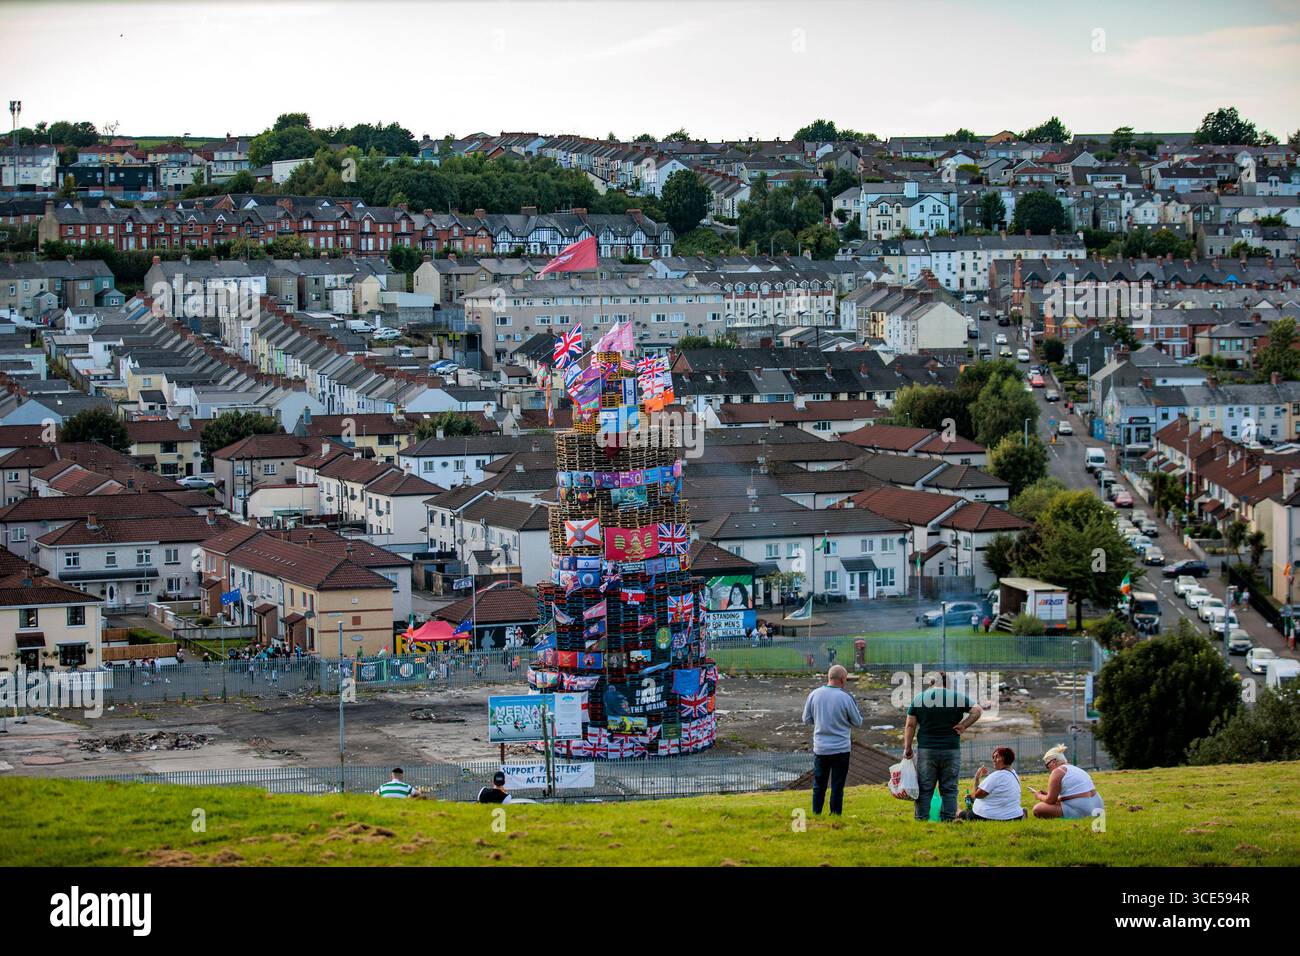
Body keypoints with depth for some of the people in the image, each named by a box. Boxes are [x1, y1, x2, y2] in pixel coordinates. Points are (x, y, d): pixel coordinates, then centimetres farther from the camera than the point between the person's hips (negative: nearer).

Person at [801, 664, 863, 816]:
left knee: (818, 786, 13)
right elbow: (858, 722, -3)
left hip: (820, 748, 3)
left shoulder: (814, 695, -4)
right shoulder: (846, 698, -13)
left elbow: (807, 719, 6)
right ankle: (835, 815, 7)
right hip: (841, 748, -3)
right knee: (837, 787, 5)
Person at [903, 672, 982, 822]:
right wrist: (963, 726, -1)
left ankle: (921, 820, 4)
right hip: (951, 750, 0)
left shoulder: (918, 698, 2)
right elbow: (977, 710, -5)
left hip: (926, 750, 0)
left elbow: (910, 725, 1)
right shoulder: (957, 697, 0)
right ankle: (947, 820, 4)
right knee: (949, 789, 6)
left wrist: (907, 748, 5)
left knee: (924, 789, 5)